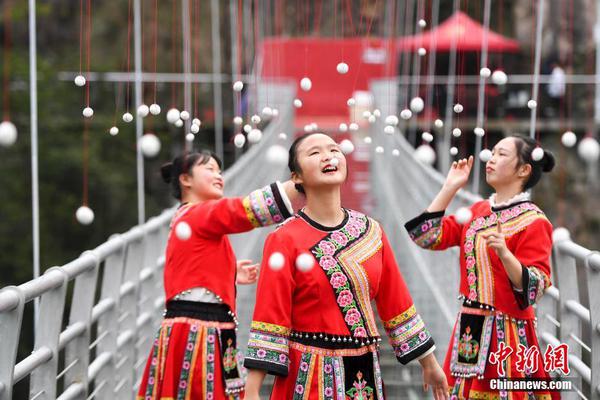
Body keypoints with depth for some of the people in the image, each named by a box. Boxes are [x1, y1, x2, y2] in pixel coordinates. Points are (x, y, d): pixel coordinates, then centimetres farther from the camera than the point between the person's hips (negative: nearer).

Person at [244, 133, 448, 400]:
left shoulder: (371, 231, 5)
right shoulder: (284, 240, -9)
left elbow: (396, 302, 12)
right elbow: (270, 318, -12)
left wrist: (429, 364, 15)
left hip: (365, 373, 4)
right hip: (309, 377, -4)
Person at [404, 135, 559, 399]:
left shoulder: (533, 222, -10)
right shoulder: (477, 211, 11)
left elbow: (534, 288, -17)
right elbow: (426, 237, 7)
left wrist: (505, 254, -34)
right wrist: (450, 188, 7)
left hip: (507, 334, -7)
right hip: (469, 327, 7)